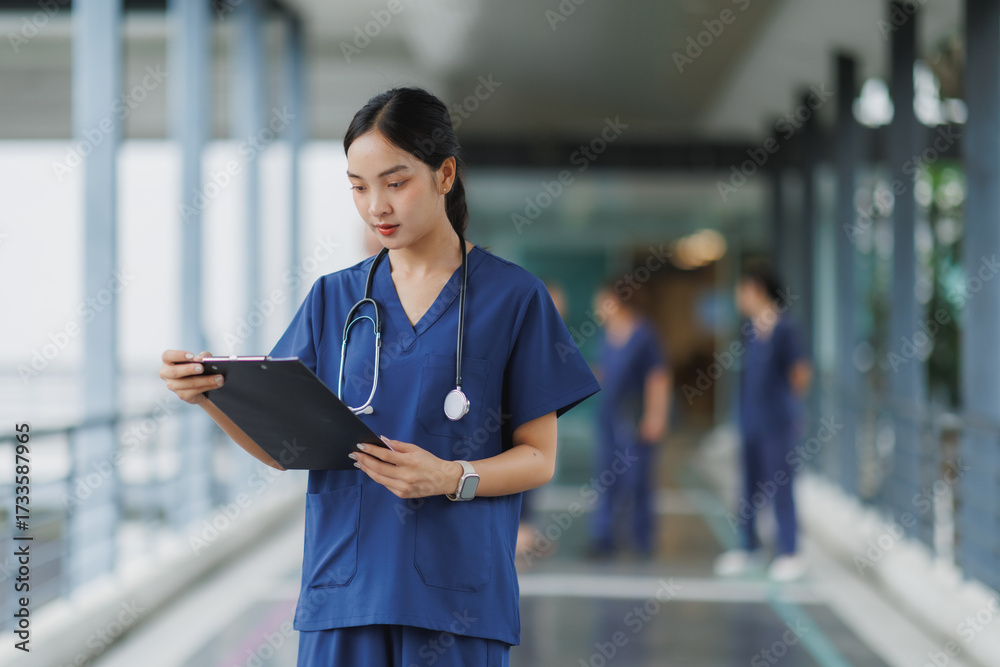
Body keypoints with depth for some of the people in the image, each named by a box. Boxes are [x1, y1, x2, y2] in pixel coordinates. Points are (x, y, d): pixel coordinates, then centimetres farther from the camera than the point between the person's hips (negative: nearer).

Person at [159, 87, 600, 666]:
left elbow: (539, 458, 0)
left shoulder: (513, 297, 0)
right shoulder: (334, 298, 10)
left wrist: (452, 478, -18)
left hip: (455, 589, -2)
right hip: (344, 583, 3)